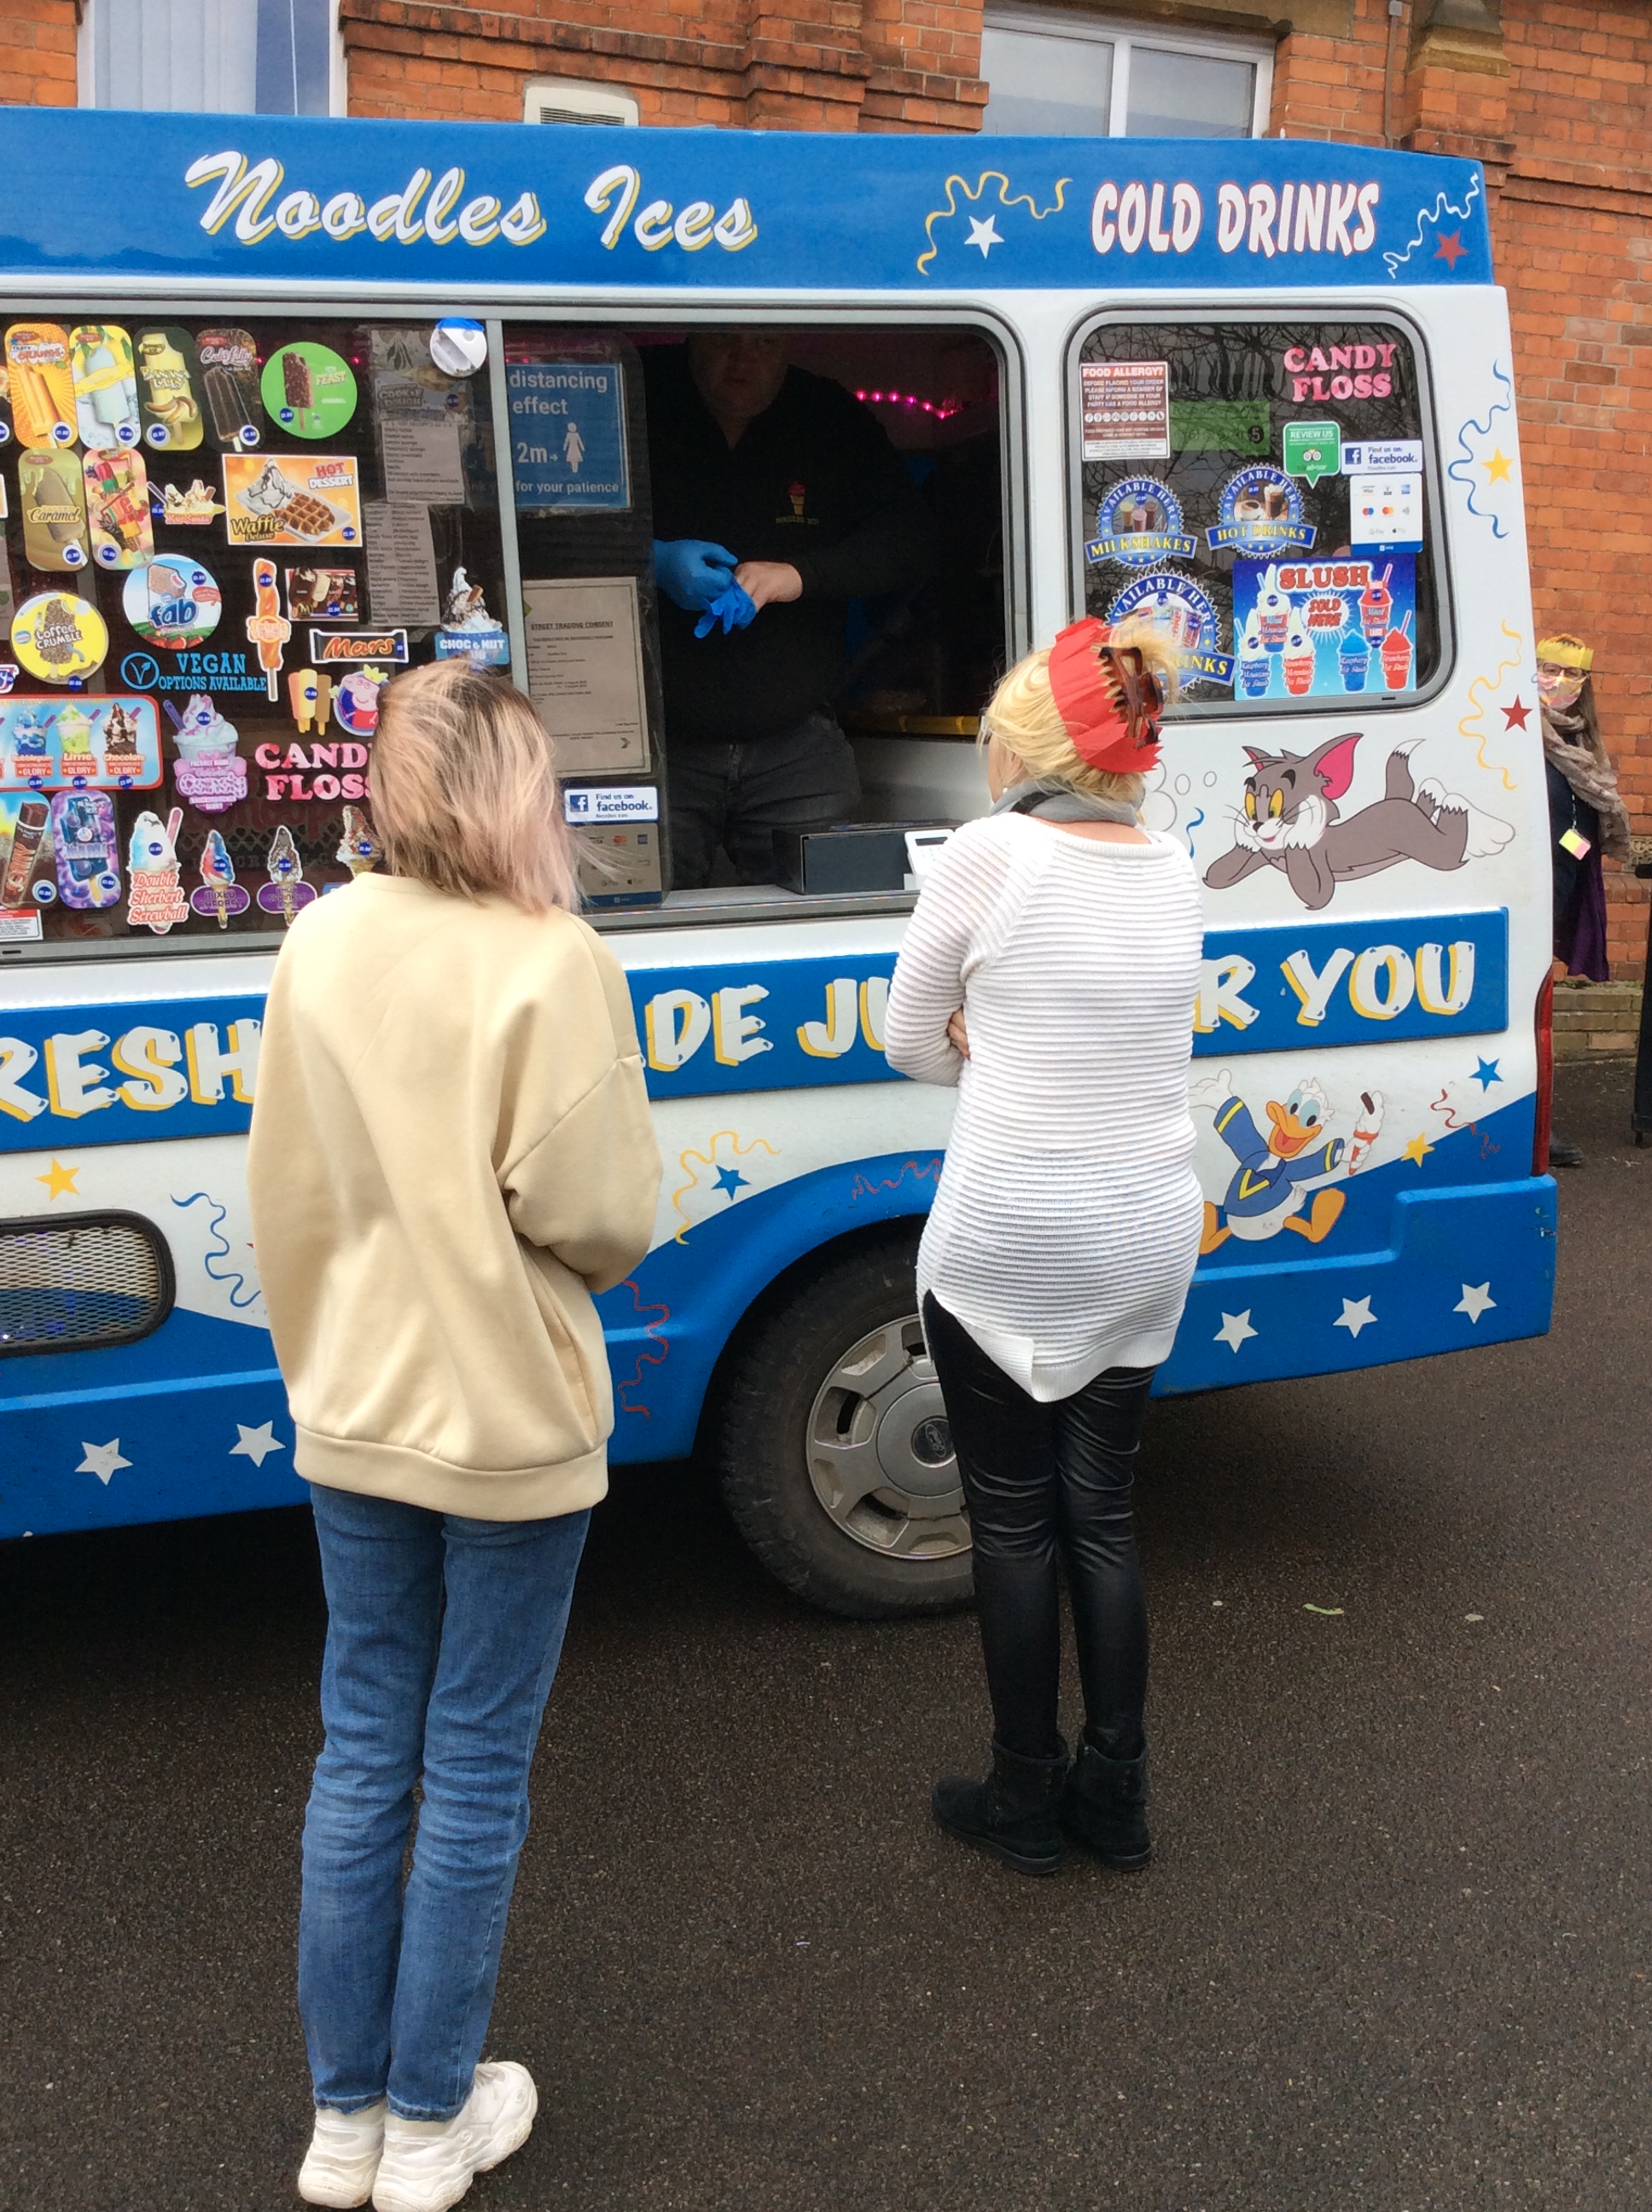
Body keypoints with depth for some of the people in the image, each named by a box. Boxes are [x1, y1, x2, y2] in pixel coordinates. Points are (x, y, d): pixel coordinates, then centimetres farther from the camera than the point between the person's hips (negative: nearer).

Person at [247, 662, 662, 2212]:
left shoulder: (320, 943, -2)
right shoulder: (550, 964, -18)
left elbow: (287, 1191, 4)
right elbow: (596, 1218, -18)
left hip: (355, 1423, 5)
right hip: (509, 1429, -5)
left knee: (362, 1755, 16)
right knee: (476, 1774, 10)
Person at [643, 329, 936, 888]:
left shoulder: (832, 417, 7)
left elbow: (910, 542, 2)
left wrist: (800, 574, -14)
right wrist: (651, 559, -19)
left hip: (796, 751, 2)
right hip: (660, 746, -2)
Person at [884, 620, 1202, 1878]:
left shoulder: (993, 854, -12)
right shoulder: (1175, 878, 4)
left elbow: (912, 1042, -3)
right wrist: (1009, 1043, 5)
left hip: (1008, 1244, -5)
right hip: (1148, 1243, 5)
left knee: (1014, 1522, 9)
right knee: (1103, 1515, 15)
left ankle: (1027, 1803, 20)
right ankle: (1115, 1800, 23)